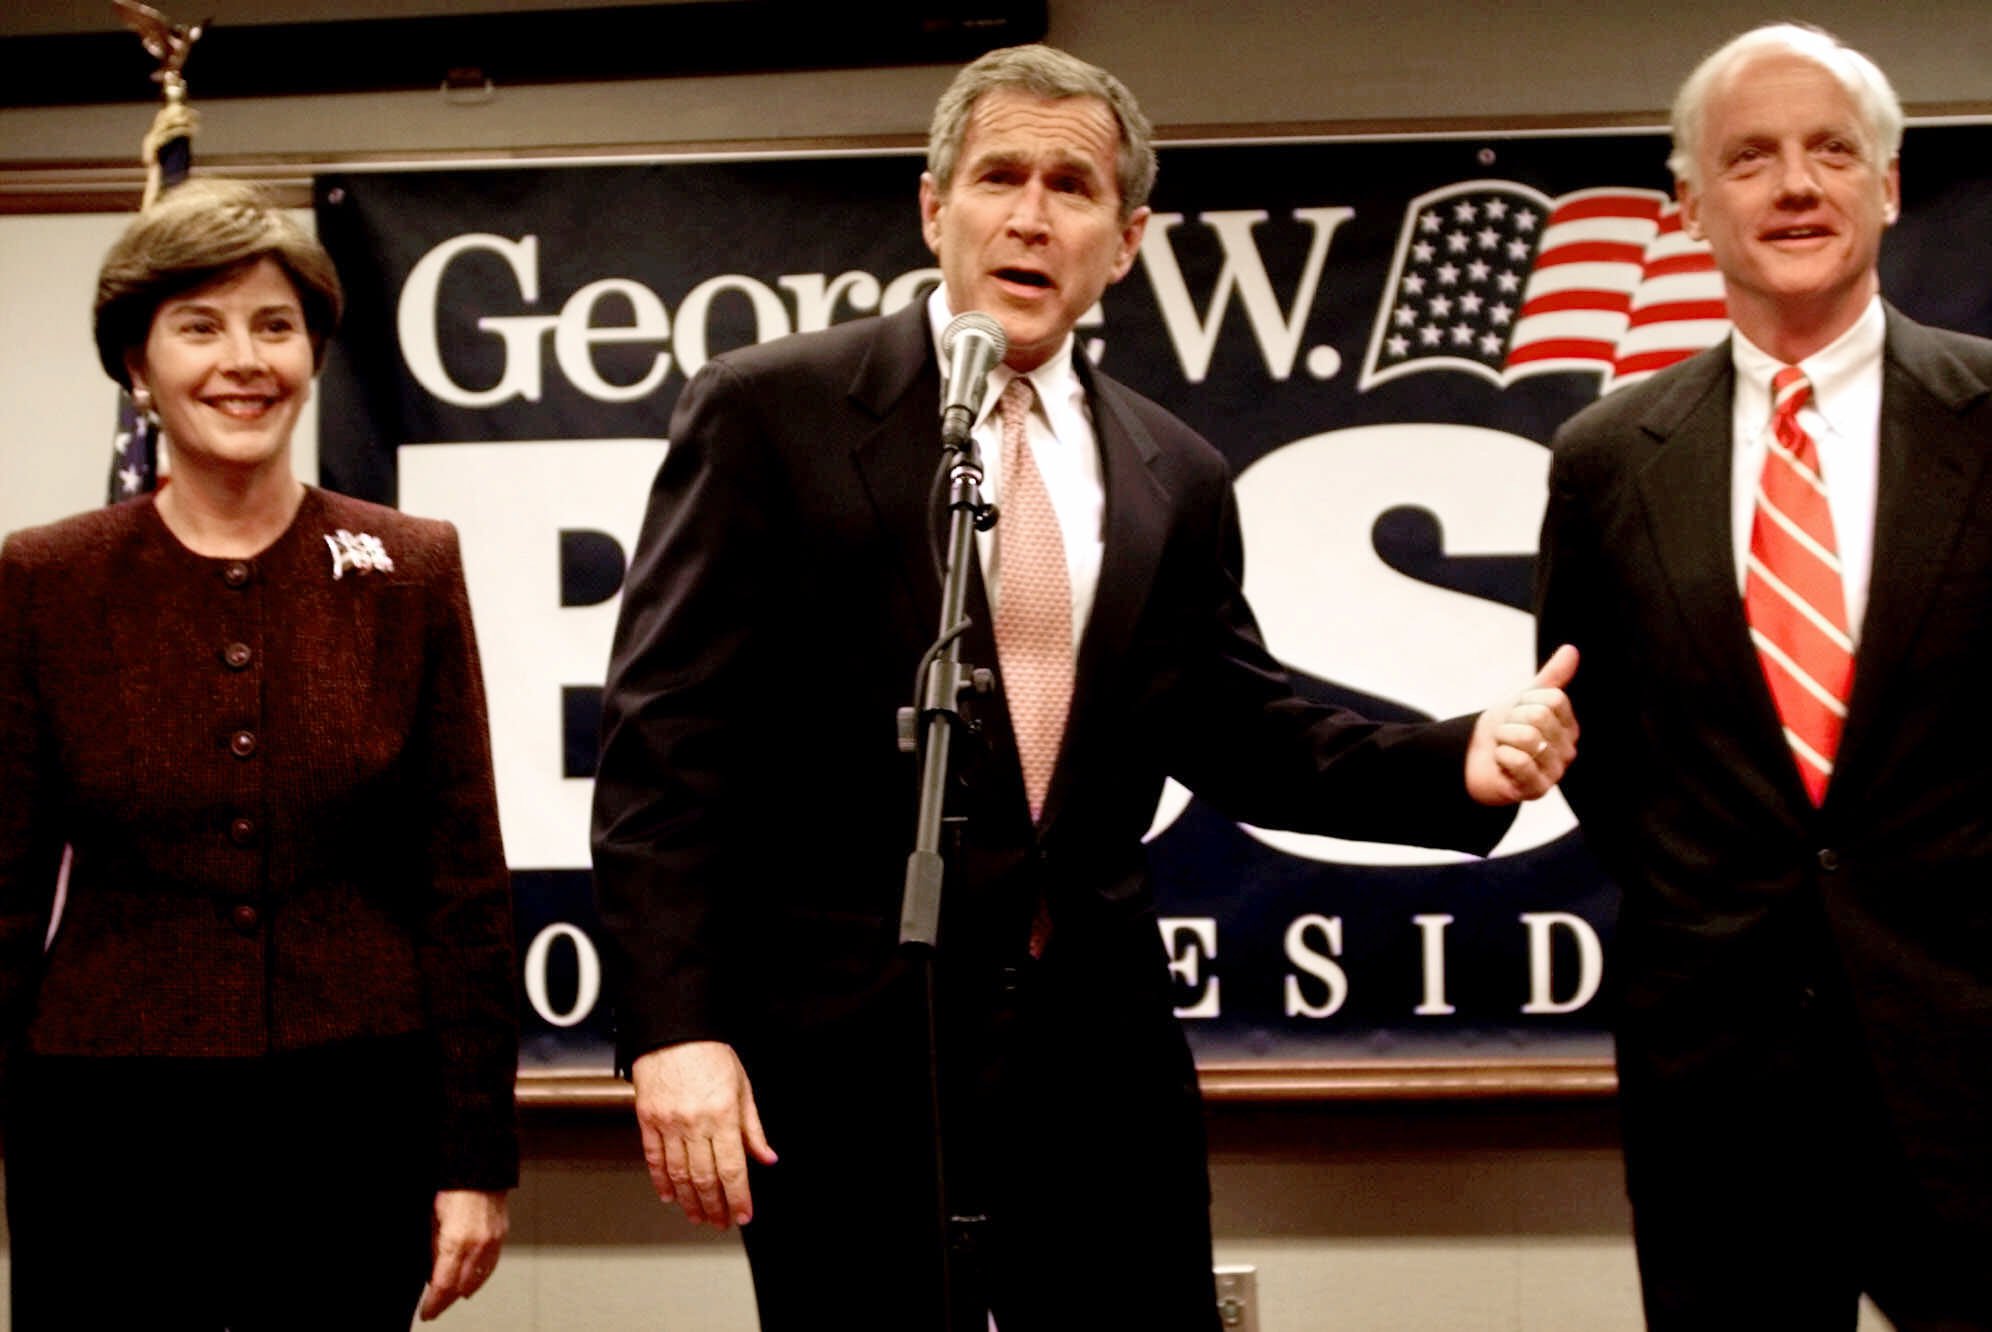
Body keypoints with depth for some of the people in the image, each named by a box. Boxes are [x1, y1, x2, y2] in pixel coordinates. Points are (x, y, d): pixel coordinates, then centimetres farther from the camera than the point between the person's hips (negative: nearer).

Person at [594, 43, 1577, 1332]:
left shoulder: (1176, 477, 11)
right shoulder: (772, 412, -3)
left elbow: (1243, 736, 15)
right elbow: (667, 738, -7)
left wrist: (1458, 761, -2)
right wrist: (674, 1028, -16)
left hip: (1100, 1064, 4)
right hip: (845, 1066, -4)